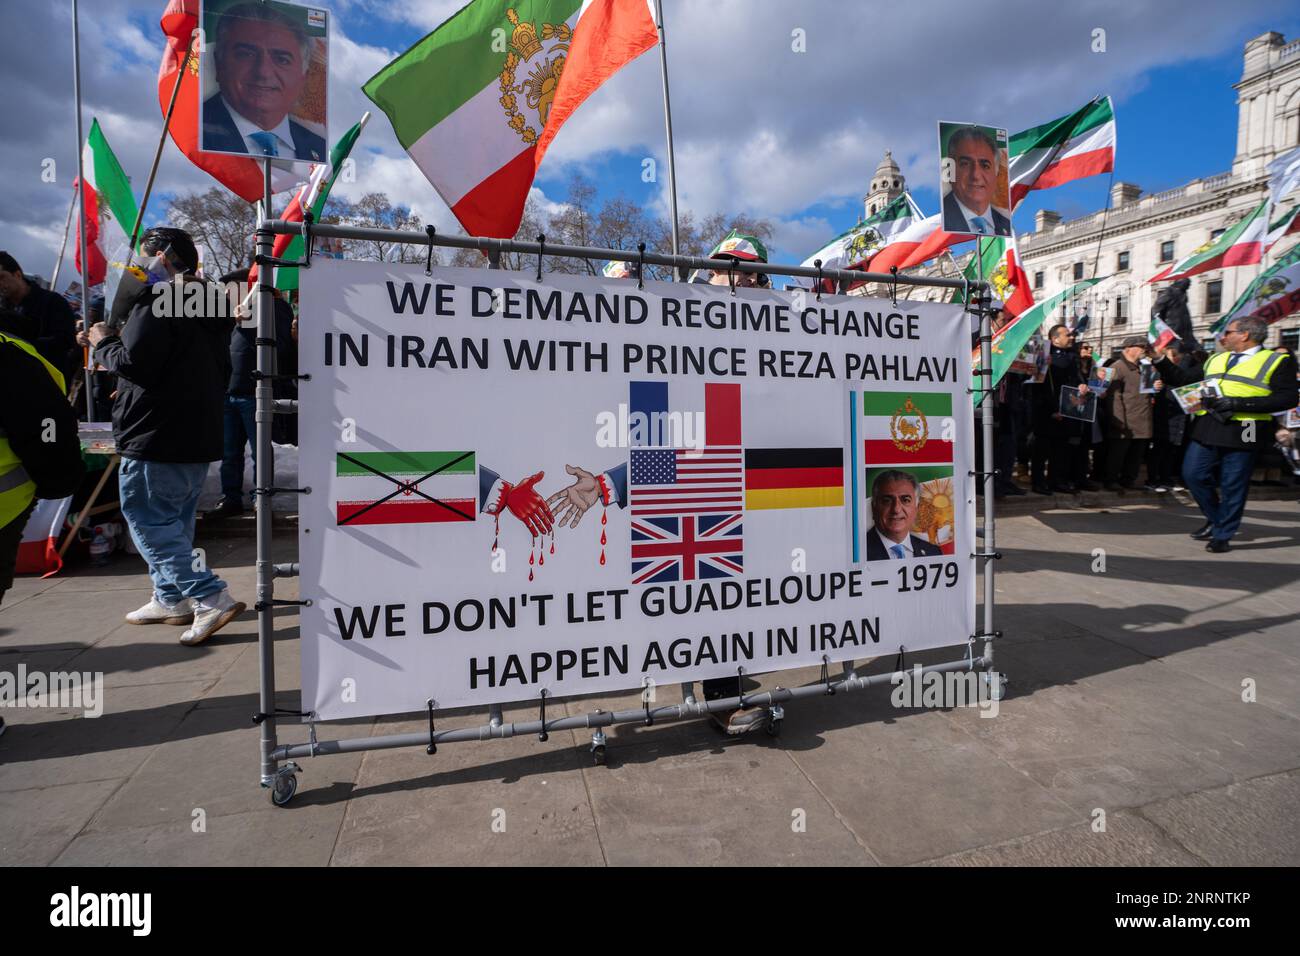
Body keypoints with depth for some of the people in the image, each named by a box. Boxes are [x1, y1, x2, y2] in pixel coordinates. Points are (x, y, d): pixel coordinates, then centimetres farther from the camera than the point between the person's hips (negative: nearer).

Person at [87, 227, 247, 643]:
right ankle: (171, 598, 26)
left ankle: (211, 598, -11)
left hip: (156, 437, -9)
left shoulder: (158, 301, -15)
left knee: (148, 520, -4)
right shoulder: (211, 305, 16)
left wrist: (104, 342, 1)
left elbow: (132, 362, -19)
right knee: (175, 520, 18)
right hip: (200, 435, 9)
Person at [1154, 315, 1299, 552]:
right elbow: (1184, 380, 21)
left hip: (1241, 433, -5)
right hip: (1206, 430, 5)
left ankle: (1222, 535, 15)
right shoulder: (1215, 360, 18)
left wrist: (1238, 403, -18)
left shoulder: (1277, 361, 0)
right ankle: (1216, 518, 26)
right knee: (1193, 475, 3)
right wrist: (1160, 359, 13)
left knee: (1232, 486, 2)